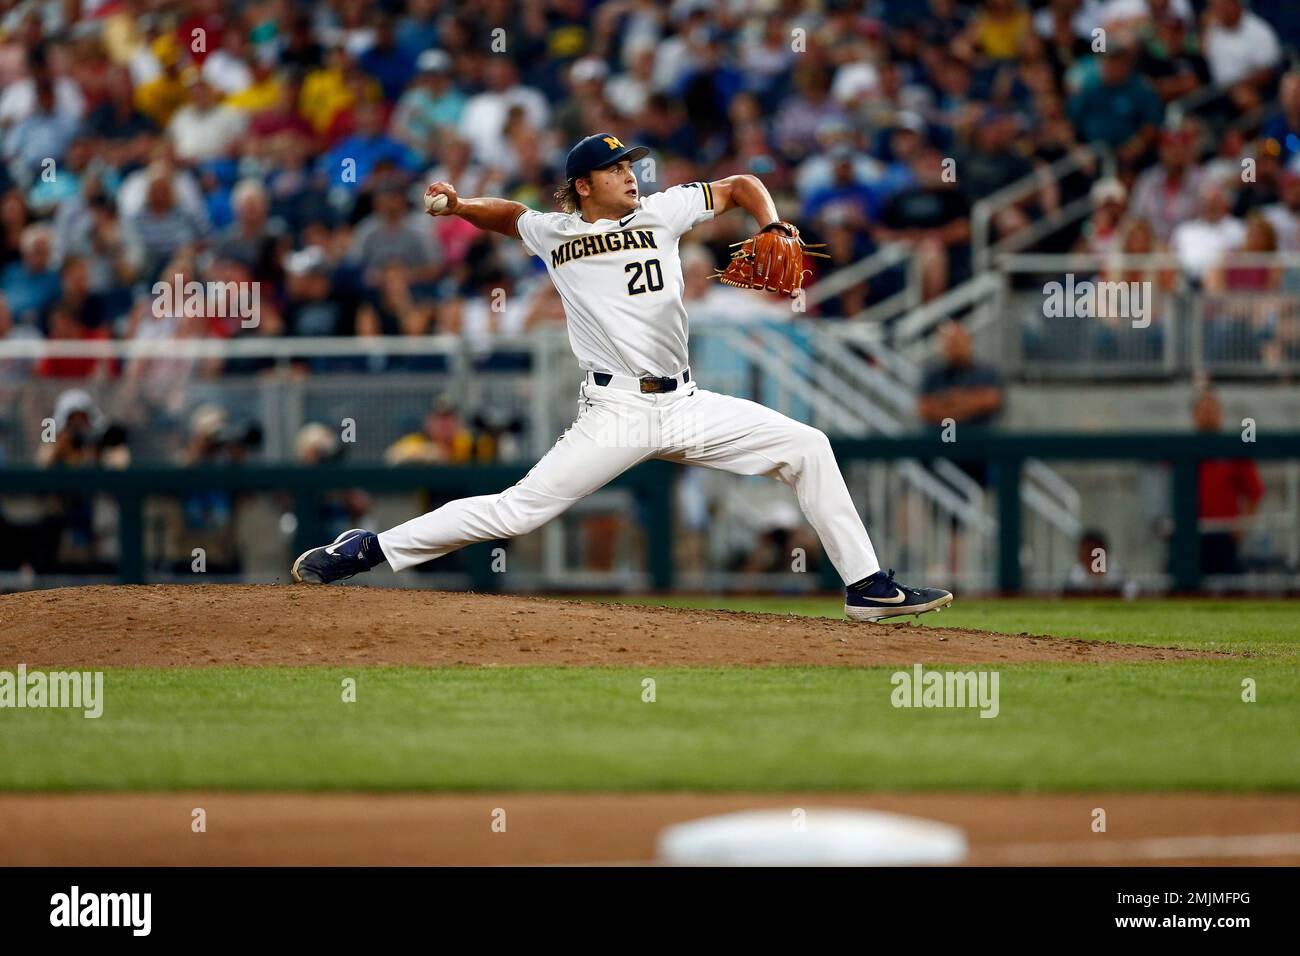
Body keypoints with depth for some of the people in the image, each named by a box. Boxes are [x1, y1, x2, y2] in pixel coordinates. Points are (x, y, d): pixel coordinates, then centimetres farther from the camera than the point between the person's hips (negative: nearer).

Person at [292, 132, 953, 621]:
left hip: (687, 405, 4)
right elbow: (507, 215, 29)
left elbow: (741, 187, 18)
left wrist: (774, 229, 0)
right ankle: (370, 549, -6)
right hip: (616, 413, -4)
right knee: (520, 509, -14)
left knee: (807, 449, -3)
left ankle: (866, 586, 3)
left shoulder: (660, 212, 8)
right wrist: (456, 206, 12)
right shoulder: (552, 233, 6)